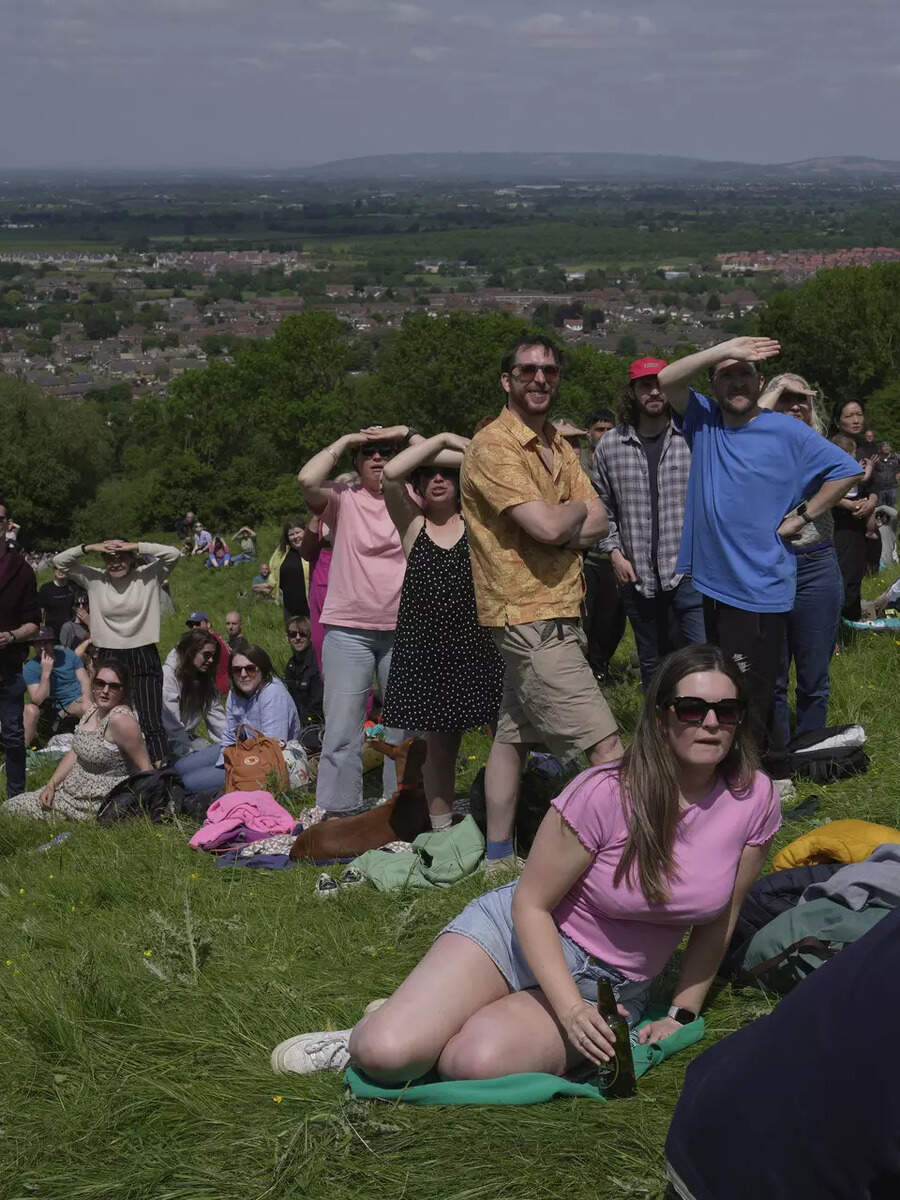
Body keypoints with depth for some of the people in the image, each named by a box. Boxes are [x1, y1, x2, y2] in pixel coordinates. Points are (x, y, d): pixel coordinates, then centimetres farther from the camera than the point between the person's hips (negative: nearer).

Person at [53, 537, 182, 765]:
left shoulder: (148, 576, -3)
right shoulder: (94, 579, 4)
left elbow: (174, 554, -14)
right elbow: (60, 561, 2)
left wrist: (137, 547, -16)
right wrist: (88, 548, -11)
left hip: (144, 659, -2)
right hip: (109, 659, 2)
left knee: (151, 722, -3)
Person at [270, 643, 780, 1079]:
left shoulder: (754, 798, -12)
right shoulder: (605, 793, -21)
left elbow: (719, 919, 3)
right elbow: (531, 903, -14)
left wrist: (681, 1013, 3)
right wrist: (571, 1010, -24)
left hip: (611, 986, 2)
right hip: (524, 935, -2)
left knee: (480, 1062, -29)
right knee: (386, 1055, -24)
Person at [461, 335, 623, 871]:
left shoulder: (559, 447, 16)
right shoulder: (494, 445, -13)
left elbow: (598, 523, 7)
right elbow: (548, 527, -22)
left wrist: (560, 525, -12)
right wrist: (577, 509, -1)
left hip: (558, 613, 9)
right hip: (530, 616, -9)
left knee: (514, 735, 15)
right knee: (605, 743, -12)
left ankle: (499, 856, 23)